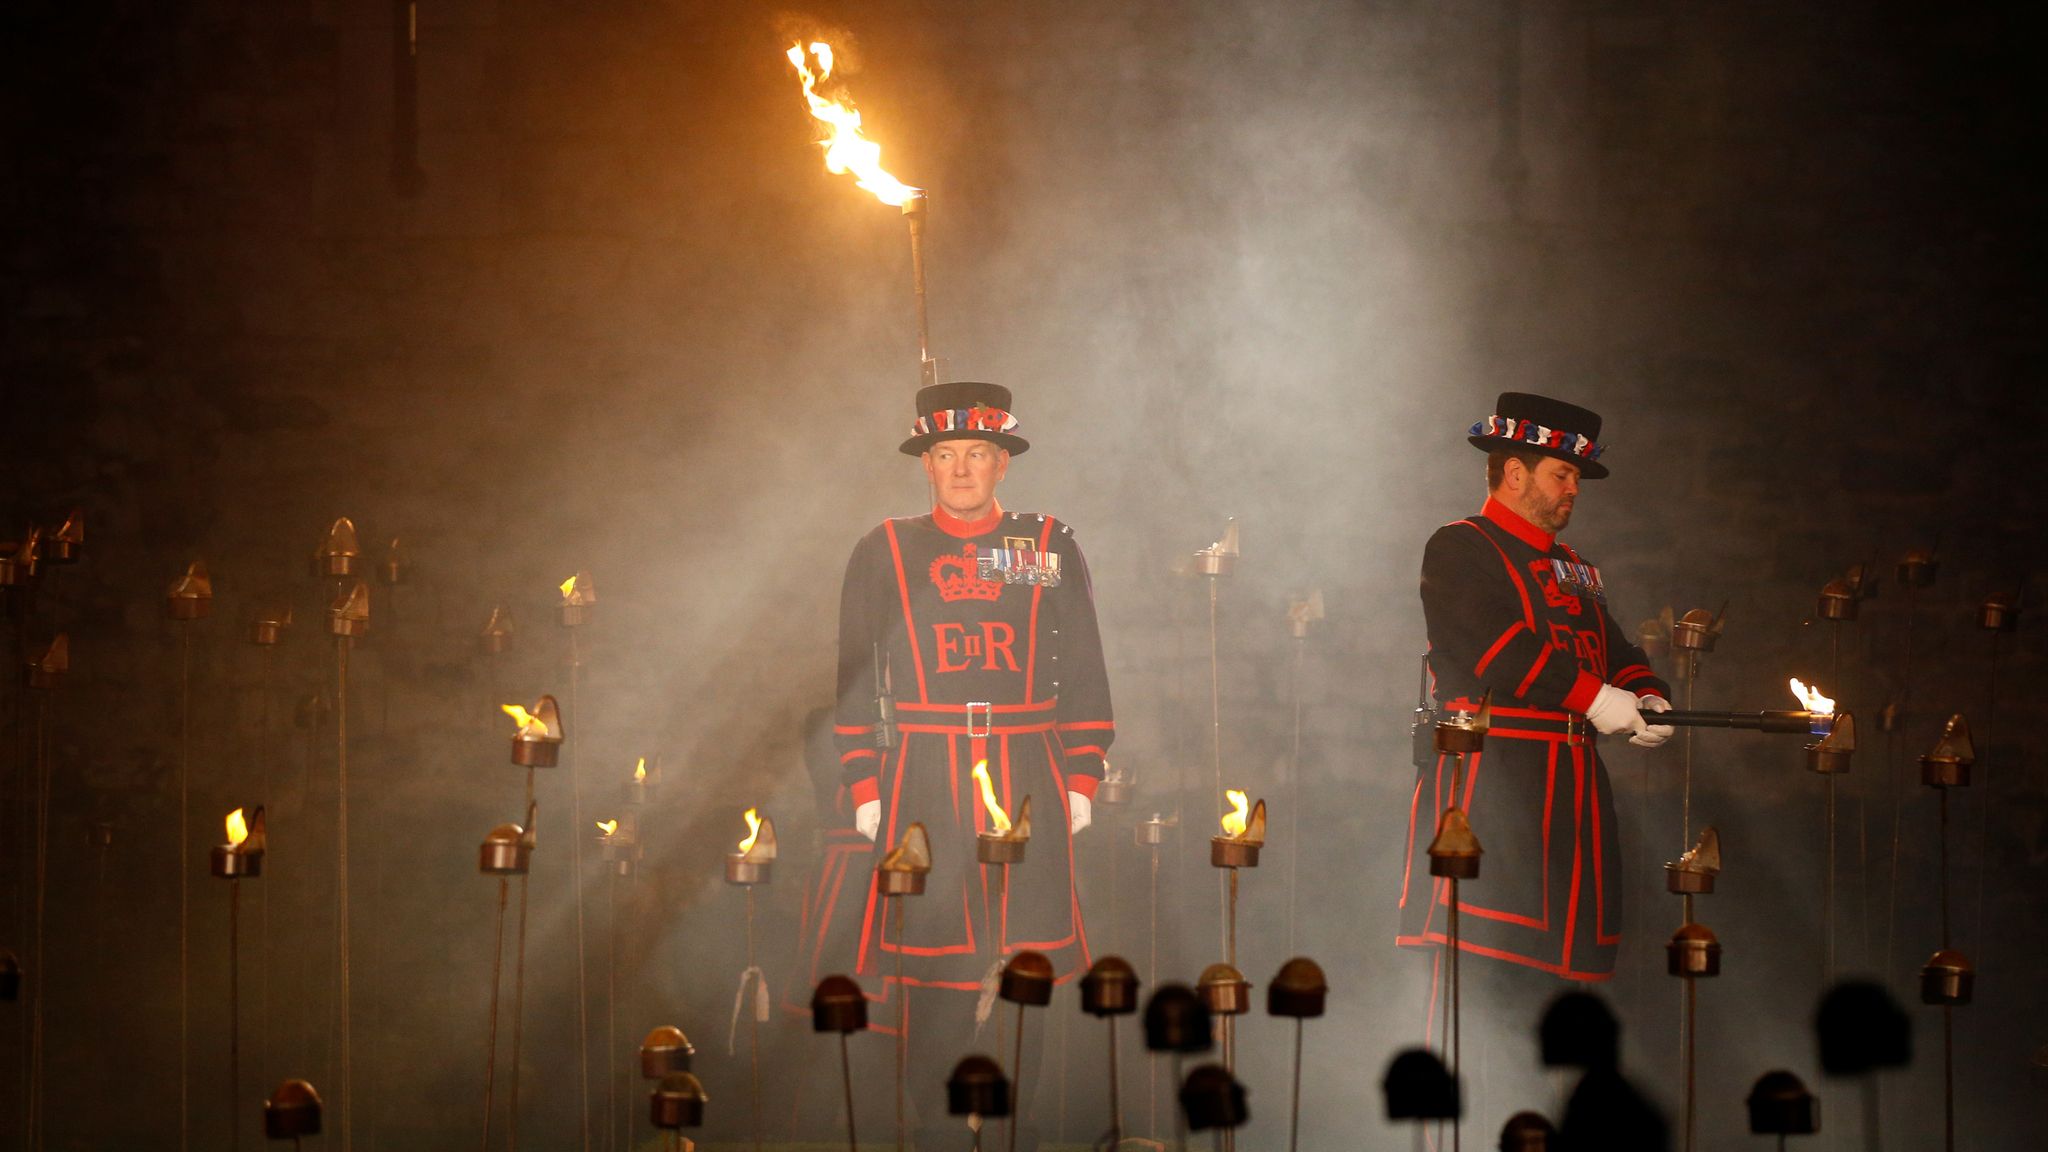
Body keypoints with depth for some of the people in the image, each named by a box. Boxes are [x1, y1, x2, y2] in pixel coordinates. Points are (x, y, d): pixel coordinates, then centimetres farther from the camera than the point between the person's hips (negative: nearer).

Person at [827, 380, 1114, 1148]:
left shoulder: (1050, 548, 8)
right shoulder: (884, 553, 6)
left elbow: (1084, 675, 9)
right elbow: (857, 682, 6)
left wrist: (1082, 781, 2)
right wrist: (865, 790, -1)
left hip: (1030, 783, 1)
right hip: (925, 788, -1)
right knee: (934, 971, -3)